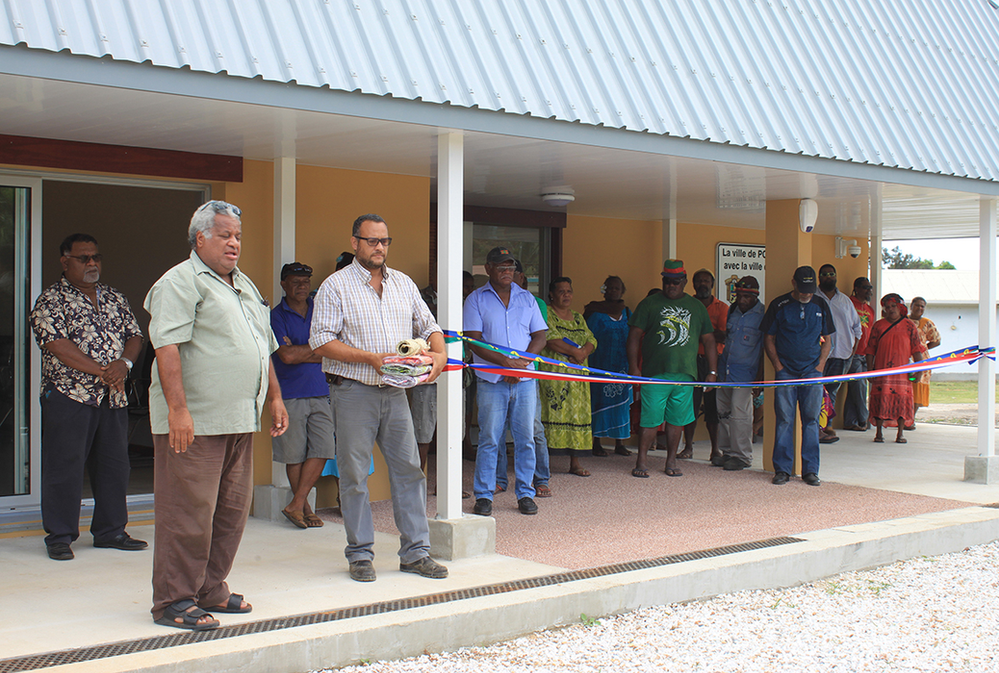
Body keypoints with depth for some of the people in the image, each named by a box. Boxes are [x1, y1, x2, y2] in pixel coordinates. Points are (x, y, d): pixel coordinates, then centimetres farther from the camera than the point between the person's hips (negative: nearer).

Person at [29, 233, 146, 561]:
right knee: (64, 467, -2)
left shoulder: (115, 298, 16)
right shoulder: (50, 300, -3)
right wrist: (101, 371, -18)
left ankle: (110, 531, 20)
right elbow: (57, 344, -15)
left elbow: (134, 336, 13)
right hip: (68, 396, -6)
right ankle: (60, 536, 7)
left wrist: (123, 363, -9)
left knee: (114, 464, 9)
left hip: (113, 397, 6)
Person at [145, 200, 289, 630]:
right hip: (195, 422, -8)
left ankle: (210, 590, 22)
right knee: (189, 513, -6)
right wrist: (178, 408, -24)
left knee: (232, 510, 11)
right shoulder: (181, 281, -7)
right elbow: (167, 345, -16)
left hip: (240, 421, 8)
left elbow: (263, 347, 29)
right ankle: (174, 602, 3)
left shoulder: (245, 286, 21)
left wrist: (274, 397, 23)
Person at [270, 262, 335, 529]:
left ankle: (295, 505, 1)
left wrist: (301, 354, -6)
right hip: (290, 394, -3)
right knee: (294, 454, 1)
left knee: (322, 449, -5)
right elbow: (286, 355, -11)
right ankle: (304, 508, 14)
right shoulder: (276, 316, 1)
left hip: (320, 392, 3)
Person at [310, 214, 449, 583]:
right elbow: (321, 341, -10)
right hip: (353, 390, -4)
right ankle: (360, 554, 11)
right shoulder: (336, 286, -3)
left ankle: (415, 552, 11)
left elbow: (429, 326, 20)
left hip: (395, 390, 5)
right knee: (354, 474, 1)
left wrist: (439, 354, -2)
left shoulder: (403, 283, 13)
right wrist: (371, 358, -17)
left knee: (409, 468, 4)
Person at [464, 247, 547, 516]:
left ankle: (525, 494, 13)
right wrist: (505, 361, -16)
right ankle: (484, 496, 6)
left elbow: (540, 335, 10)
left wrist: (523, 361, -8)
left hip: (525, 381, 3)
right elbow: (474, 341, -5)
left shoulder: (526, 298, 14)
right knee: (489, 440, -1)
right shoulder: (476, 299, 4)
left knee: (526, 438, 4)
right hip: (492, 381, -3)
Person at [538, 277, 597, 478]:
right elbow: (550, 339, -15)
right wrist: (574, 351, -16)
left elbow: (591, 339, 11)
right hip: (552, 374, -6)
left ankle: (575, 463, 9)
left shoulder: (578, 318, 20)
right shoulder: (546, 314, -2)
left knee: (577, 414, 4)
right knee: (551, 412, -10)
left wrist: (583, 352, -11)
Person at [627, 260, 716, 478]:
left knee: (677, 419, 7)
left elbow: (708, 340, 16)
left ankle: (671, 462, 17)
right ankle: (641, 462, 5)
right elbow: (634, 335, 2)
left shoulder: (697, 307, 13)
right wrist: (633, 367, -6)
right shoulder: (650, 304, 5)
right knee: (650, 419, -3)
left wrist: (712, 371, 10)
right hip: (655, 373, -3)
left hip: (685, 374, 3)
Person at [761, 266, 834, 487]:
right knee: (784, 420, -3)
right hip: (786, 373, -2)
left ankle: (810, 470, 7)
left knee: (811, 420, 2)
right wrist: (778, 367, -3)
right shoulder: (779, 305, 2)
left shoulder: (820, 305, 9)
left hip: (813, 372, 2)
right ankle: (782, 469, 3)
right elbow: (768, 340, 6)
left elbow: (826, 341, 14)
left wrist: (819, 367, 1)